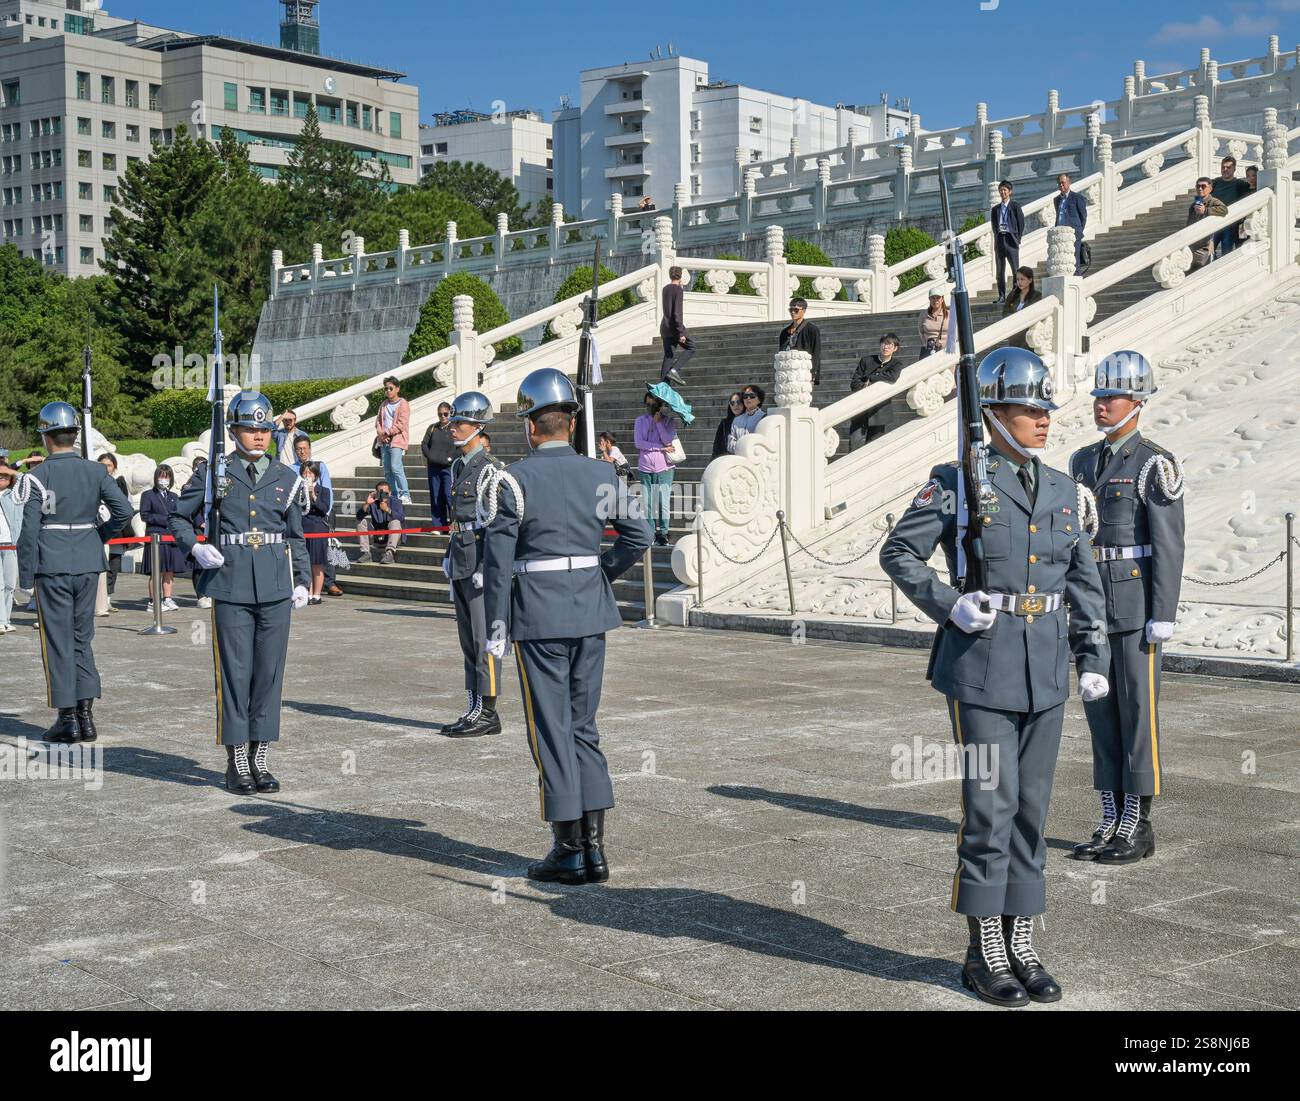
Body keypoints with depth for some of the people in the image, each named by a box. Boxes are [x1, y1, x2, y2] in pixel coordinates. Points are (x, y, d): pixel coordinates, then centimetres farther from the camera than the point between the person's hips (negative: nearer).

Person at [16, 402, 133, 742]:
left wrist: (25, 577, -4)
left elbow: (29, 531, -11)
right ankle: (86, 715, 9)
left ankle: (68, 719, 6)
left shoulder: (38, 477, -9)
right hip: (89, 566, 4)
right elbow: (124, 510, -5)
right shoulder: (96, 471, 2)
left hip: (52, 566, -4)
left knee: (58, 641, 4)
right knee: (83, 638, 13)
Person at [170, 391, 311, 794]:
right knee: (234, 672, -1)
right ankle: (237, 764, 8)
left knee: (269, 671, 5)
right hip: (230, 587, -2)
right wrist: (195, 547, -7)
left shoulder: (285, 478, 10)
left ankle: (260, 759, 14)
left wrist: (302, 580, 8)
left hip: (275, 589, 3)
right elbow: (179, 518, 11)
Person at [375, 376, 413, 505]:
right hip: (384, 441, 7)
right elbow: (378, 420, 15)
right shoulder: (384, 405, 17)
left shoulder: (403, 404, -4)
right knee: (387, 471, 6)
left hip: (397, 441, -7)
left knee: (396, 468, -19)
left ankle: (405, 495, -16)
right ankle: (395, 495, 12)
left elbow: (401, 424, -12)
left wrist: (386, 433, -12)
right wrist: (380, 433, -4)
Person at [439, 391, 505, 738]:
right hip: (461, 559, 9)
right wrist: (449, 556, 20)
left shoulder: (489, 469, -12)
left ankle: (487, 712, 0)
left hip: (481, 559, -9)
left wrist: (486, 567, -20)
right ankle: (474, 710, 17)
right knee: (468, 637, 11)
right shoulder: (458, 466, 15)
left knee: (483, 637, -5)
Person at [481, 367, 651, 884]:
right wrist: (600, 574, 13)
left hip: (538, 617, -4)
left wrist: (496, 628, -5)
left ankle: (569, 850, 6)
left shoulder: (513, 480, -8)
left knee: (551, 730, 3)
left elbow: (497, 561, -10)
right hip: (591, 613, 5)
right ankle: (594, 846, 12)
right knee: (584, 727, 13)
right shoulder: (600, 474, 4)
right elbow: (638, 534, 2)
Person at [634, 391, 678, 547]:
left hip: (663, 467, -2)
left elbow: (669, 440, -10)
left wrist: (659, 422, -12)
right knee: (647, 503, 1)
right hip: (645, 467, 2)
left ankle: (663, 534, 4)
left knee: (664, 502, -4)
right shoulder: (640, 421, 9)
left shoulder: (669, 420, 4)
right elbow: (639, 442, -3)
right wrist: (661, 447, -8)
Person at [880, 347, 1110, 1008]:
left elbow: (1084, 582, 15)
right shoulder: (959, 483, -5)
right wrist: (949, 604, -13)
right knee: (991, 806, -3)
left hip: (1045, 674, 5)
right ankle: (985, 953, 9)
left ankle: (1021, 946, 20)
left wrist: (1093, 659, 9)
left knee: (1031, 809, 10)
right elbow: (899, 553, -1)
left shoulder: (1065, 491, 10)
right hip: (980, 669, -5)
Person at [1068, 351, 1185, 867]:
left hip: (1136, 603, -7)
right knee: (1101, 709, 8)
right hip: (1092, 602, 7)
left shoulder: (1155, 464, -9)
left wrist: (1163, 616, -16)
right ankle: (1112, 823, 16)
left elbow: (1168, 545, -12)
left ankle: (1138, 825, 6)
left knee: (1137, 709, -2)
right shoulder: (1084, 461, 12)